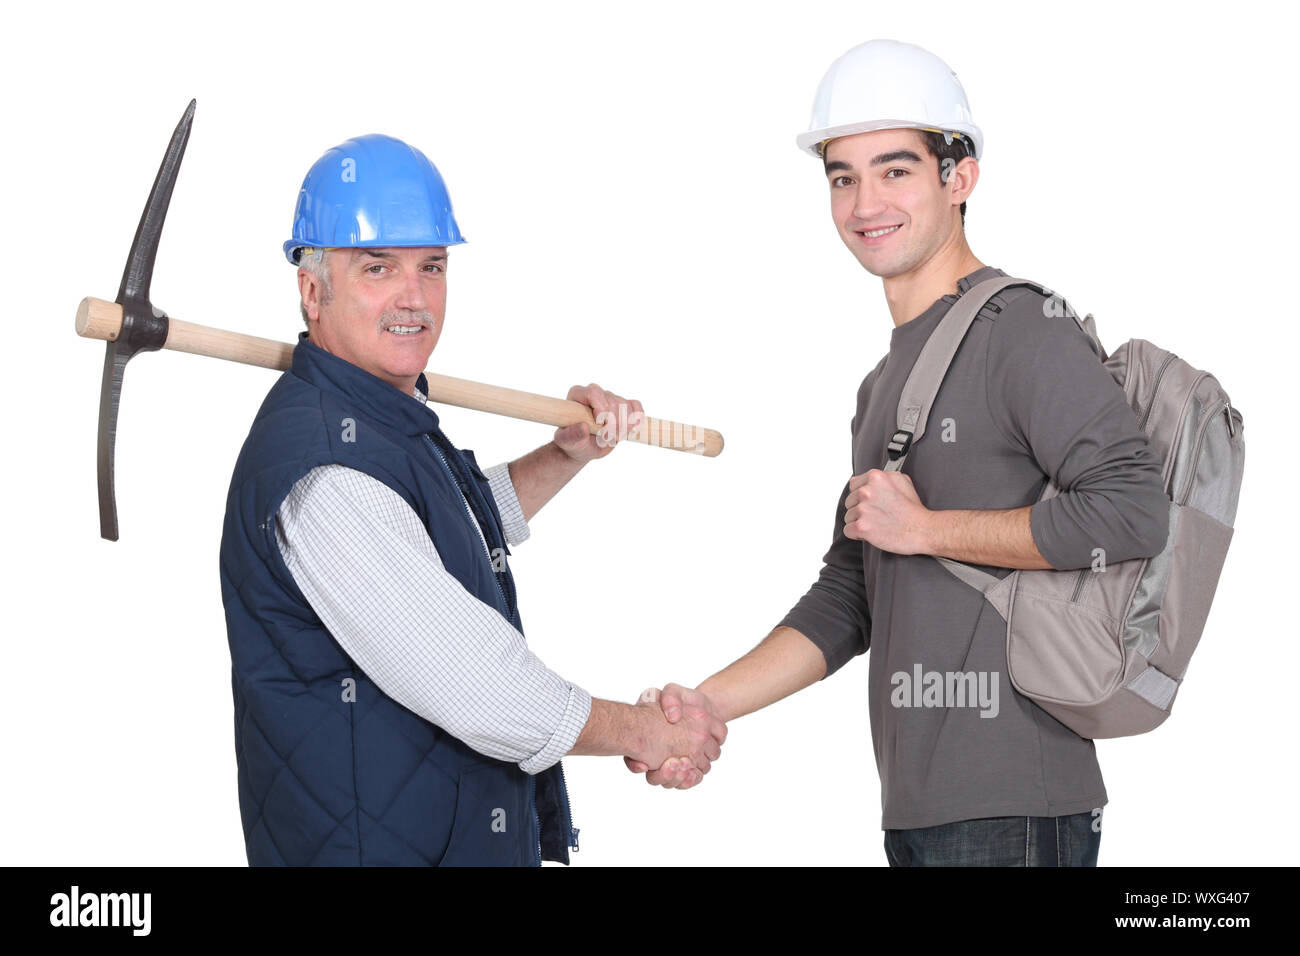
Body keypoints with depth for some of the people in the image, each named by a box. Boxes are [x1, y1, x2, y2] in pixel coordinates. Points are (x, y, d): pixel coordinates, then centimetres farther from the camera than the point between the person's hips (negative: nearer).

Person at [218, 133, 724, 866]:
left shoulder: (392, 421, 8)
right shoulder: (324, 472, -24)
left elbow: (470, 524, 31)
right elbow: (477, 694, -24)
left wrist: (566, 456, 15)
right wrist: (638, 731, -10)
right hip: (373, 845, -10)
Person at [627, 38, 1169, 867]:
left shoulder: (1023, 327, -7)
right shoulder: (886, 381, 20)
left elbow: (1133, 512, -20)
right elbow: (847, 598, 20)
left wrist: (924, 528, -12)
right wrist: (710, 704, 8)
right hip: (916, 805, 8)